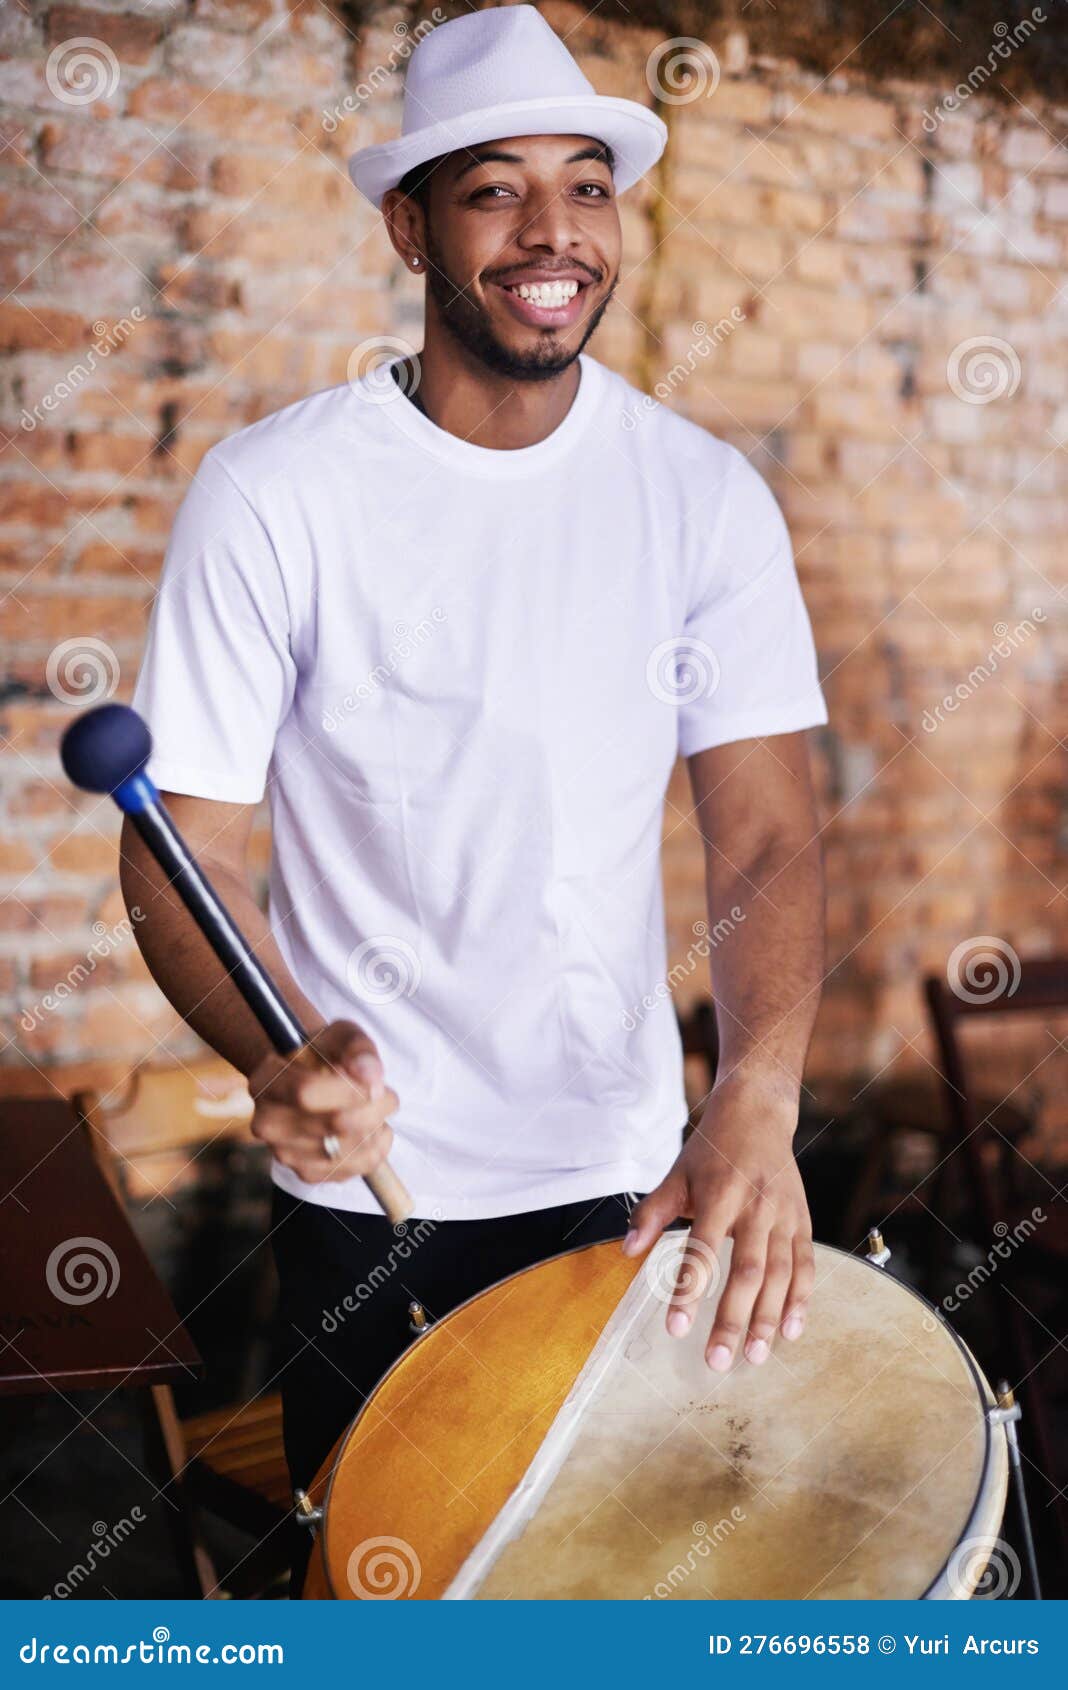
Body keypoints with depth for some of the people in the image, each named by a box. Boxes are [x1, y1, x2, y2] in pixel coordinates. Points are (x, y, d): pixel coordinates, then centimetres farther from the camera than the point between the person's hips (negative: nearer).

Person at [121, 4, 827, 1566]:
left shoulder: (704, 494, -6)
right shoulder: (275, 496, -14)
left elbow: (767, 839, -11)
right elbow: (186, 851, -13)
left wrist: (757, 1103, -29)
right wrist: (284, 1058, -33)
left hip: (628, 1167, 2)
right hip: (366, 1180, -2)